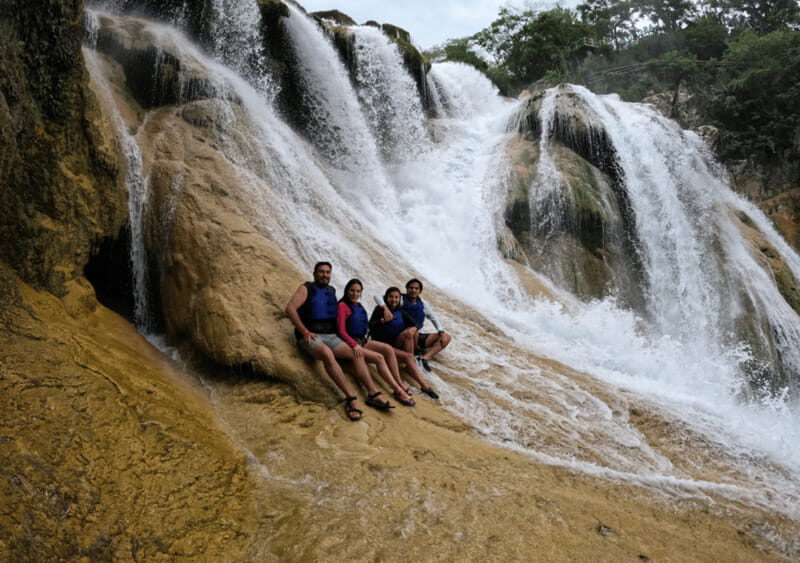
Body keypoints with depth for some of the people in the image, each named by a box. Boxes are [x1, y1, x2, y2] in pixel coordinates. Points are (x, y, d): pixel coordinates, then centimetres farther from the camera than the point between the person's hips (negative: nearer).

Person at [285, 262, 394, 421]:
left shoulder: (331, 291, 20)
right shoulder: (306, 288, 3)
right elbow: (290, 308, -10)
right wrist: (305, 332, -16)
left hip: (330, 336, 7)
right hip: (311, 336, -6)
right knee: (327, 354, -36)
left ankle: (373, 393, -19)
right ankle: (351, 398, -41)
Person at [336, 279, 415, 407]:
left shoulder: (359, 306, 16)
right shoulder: (343, 306, -7)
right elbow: (341, 330, -14)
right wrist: (354, 345, -25)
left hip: (362, 340, 7)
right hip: (351, 343, -7)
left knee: (388, 348, -16)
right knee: (379, 357, -25)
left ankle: (400, 383, -17)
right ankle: (398, 391, -25)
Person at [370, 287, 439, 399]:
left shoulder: (401, 312, 14)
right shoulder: (380, 310, 1)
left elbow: (414, 325, 1)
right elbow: (371, 326, -12)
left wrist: (412, 329, -22)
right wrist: (383, 321, -27)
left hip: (398, 346, 4)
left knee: (409, 333, -27)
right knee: (408, 356, -29)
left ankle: (409, 365, -21)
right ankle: (423, 385, -35)